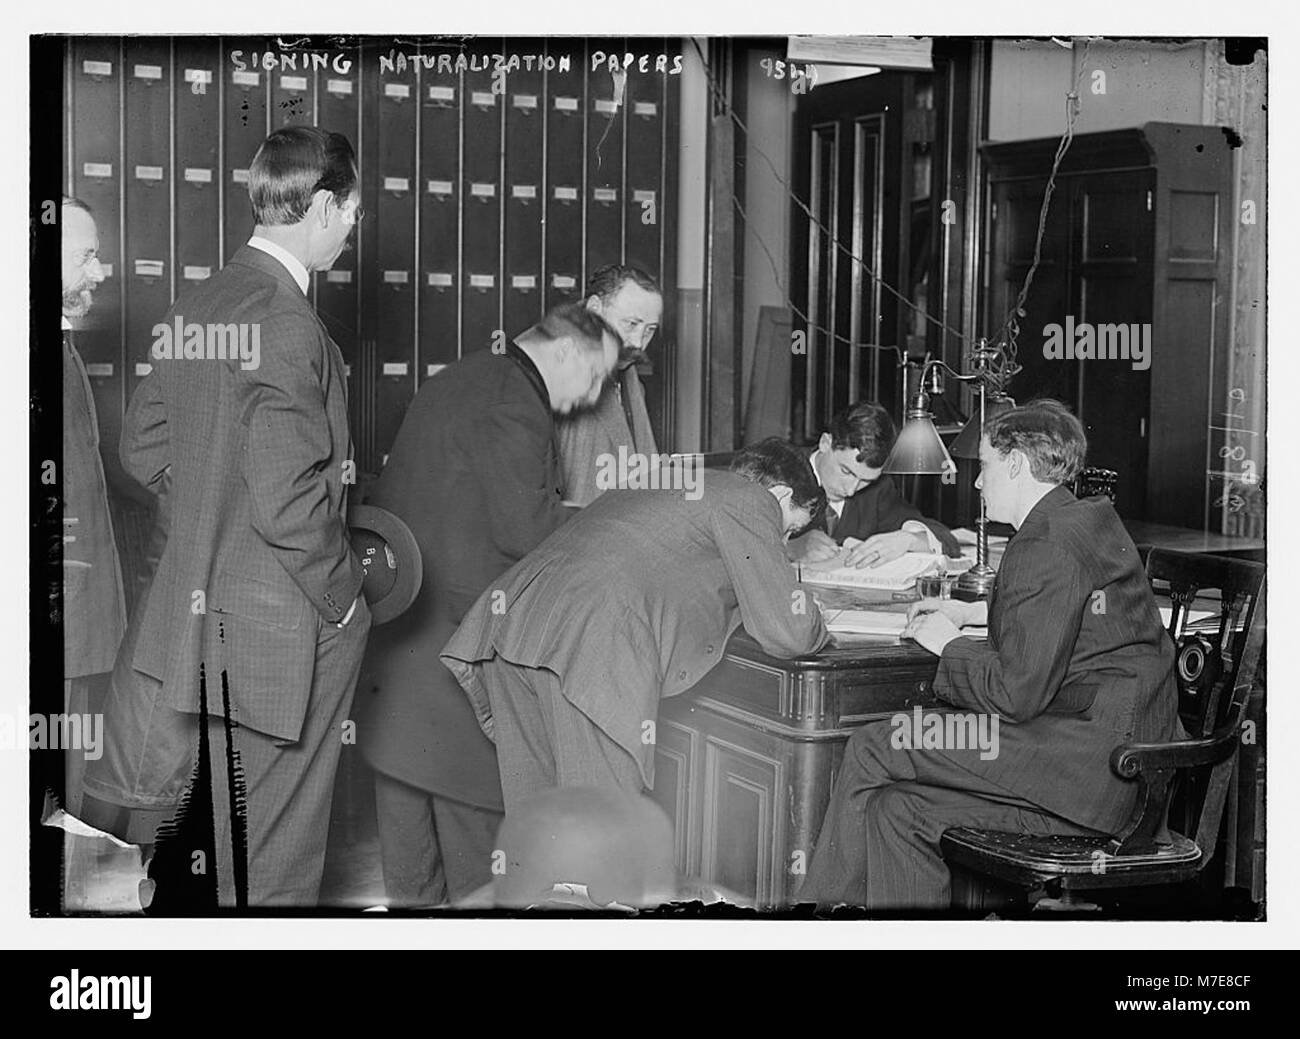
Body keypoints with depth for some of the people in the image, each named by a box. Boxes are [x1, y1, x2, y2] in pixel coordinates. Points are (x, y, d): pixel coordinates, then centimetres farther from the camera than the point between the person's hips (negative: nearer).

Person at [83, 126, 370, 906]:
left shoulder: (195, 309, 4)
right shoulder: (290, 329, -23)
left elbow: (144, 452, 13)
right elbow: (288, 504, -25)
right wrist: (343, 597, -11)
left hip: (198, 609, 8)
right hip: (283, 629, -8)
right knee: (280, 857, 9)